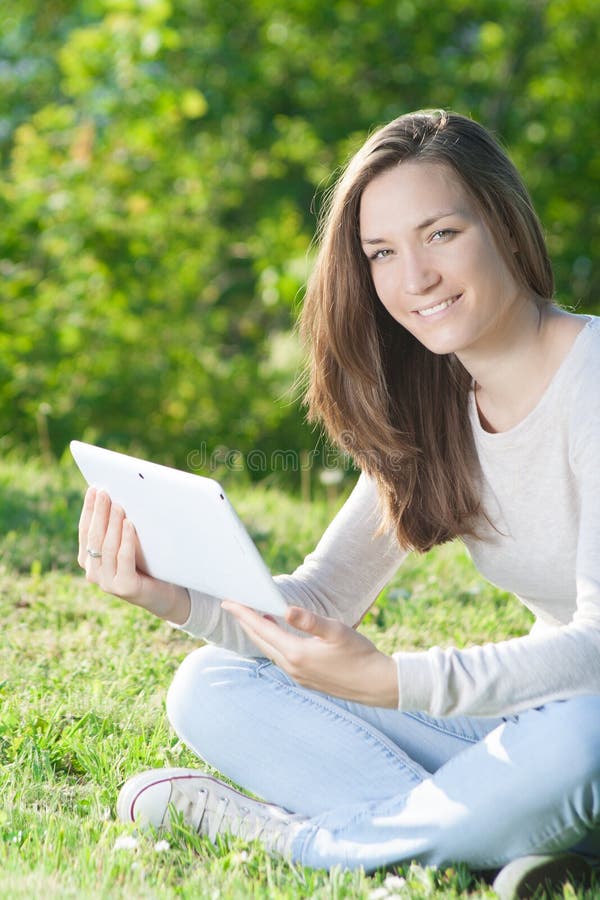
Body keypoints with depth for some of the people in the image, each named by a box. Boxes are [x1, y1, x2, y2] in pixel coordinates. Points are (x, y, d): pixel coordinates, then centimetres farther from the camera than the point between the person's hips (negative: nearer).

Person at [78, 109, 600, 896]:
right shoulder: (431, 411, 7)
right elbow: (321, 600, 3)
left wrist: (386, 680, -36)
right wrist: (172, 596, -16)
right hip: (522, 715, 7)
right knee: (210, 686, -2)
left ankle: (279, 833, -17)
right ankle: (480, 833, -17)